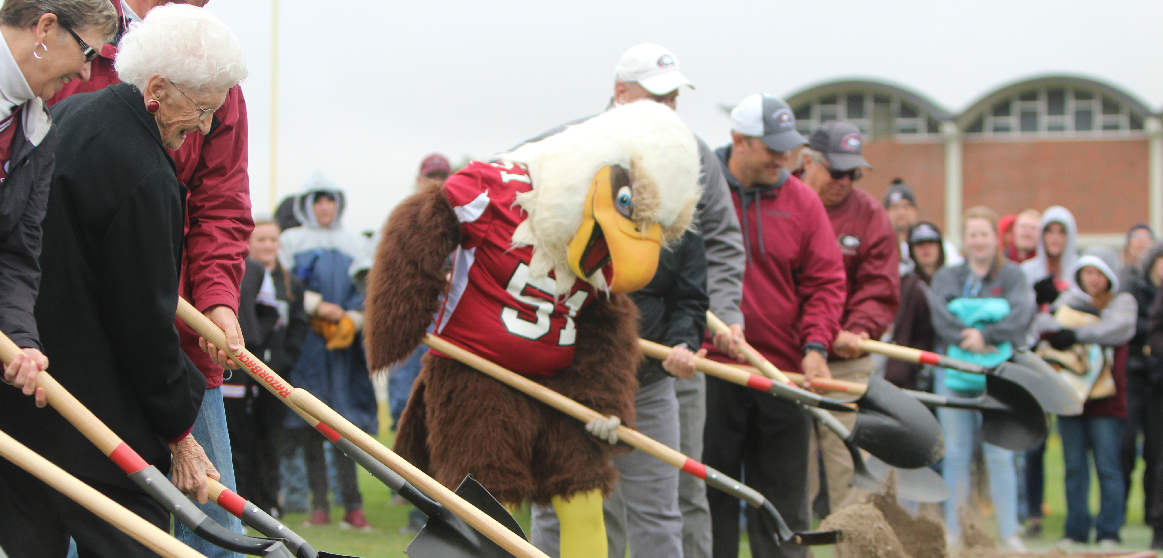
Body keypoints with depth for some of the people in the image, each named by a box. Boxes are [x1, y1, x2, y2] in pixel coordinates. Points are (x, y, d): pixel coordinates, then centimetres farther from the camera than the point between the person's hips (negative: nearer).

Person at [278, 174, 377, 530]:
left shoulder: (356, 244, 16)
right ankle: (319, 505, 0)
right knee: (311, 421, -3)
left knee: (344, 421, -6)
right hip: (305, 341, -1)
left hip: (345, 342, 1)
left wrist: (351, 320, -6)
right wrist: (319, 306, -9)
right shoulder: (291, 241, 10)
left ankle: (353, 505, -8)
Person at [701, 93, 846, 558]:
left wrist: (815, 345, -7)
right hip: (709, 371, -3)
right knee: (709, 496, 3)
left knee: (784, 497, 8)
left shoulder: (802, 201, 6)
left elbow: (825, 281, 7)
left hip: (783, 373, 3)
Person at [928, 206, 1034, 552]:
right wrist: (967, 338, -20)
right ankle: (953, 530, 7)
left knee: (1000, 454, -3)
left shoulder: (1012, 275, 10)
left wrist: (986, 335, -20)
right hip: (954, 369, 1)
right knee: (956, 453, 2)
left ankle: (1009, 532, -2)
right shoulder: (947, 276, 13)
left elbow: (1022, 313, -8)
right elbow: (939, 313, -5)